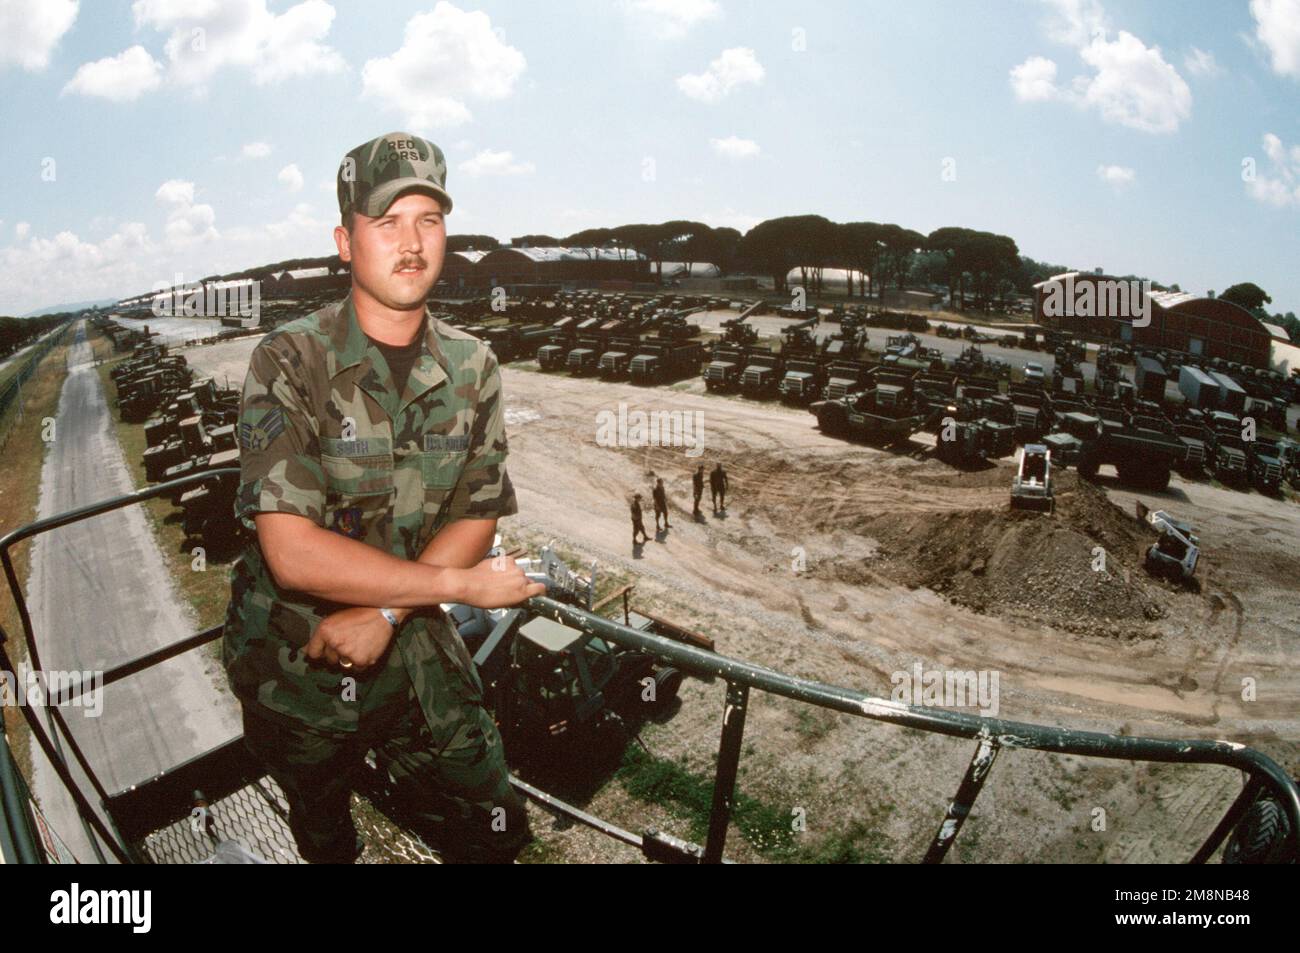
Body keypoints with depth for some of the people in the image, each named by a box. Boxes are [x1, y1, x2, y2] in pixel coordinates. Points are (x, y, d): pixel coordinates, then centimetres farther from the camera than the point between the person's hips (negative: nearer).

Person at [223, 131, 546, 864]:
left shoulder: (473, 369, -5)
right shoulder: (290, 363, -18)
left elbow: (476, 521, -5)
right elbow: (293, 553, -27)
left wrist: (384, 612, -21)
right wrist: (462, 584, -23)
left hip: (417, 651, 2)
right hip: (295, 660, -2)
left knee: (495, 832, 6)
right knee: (325, 831, 23)